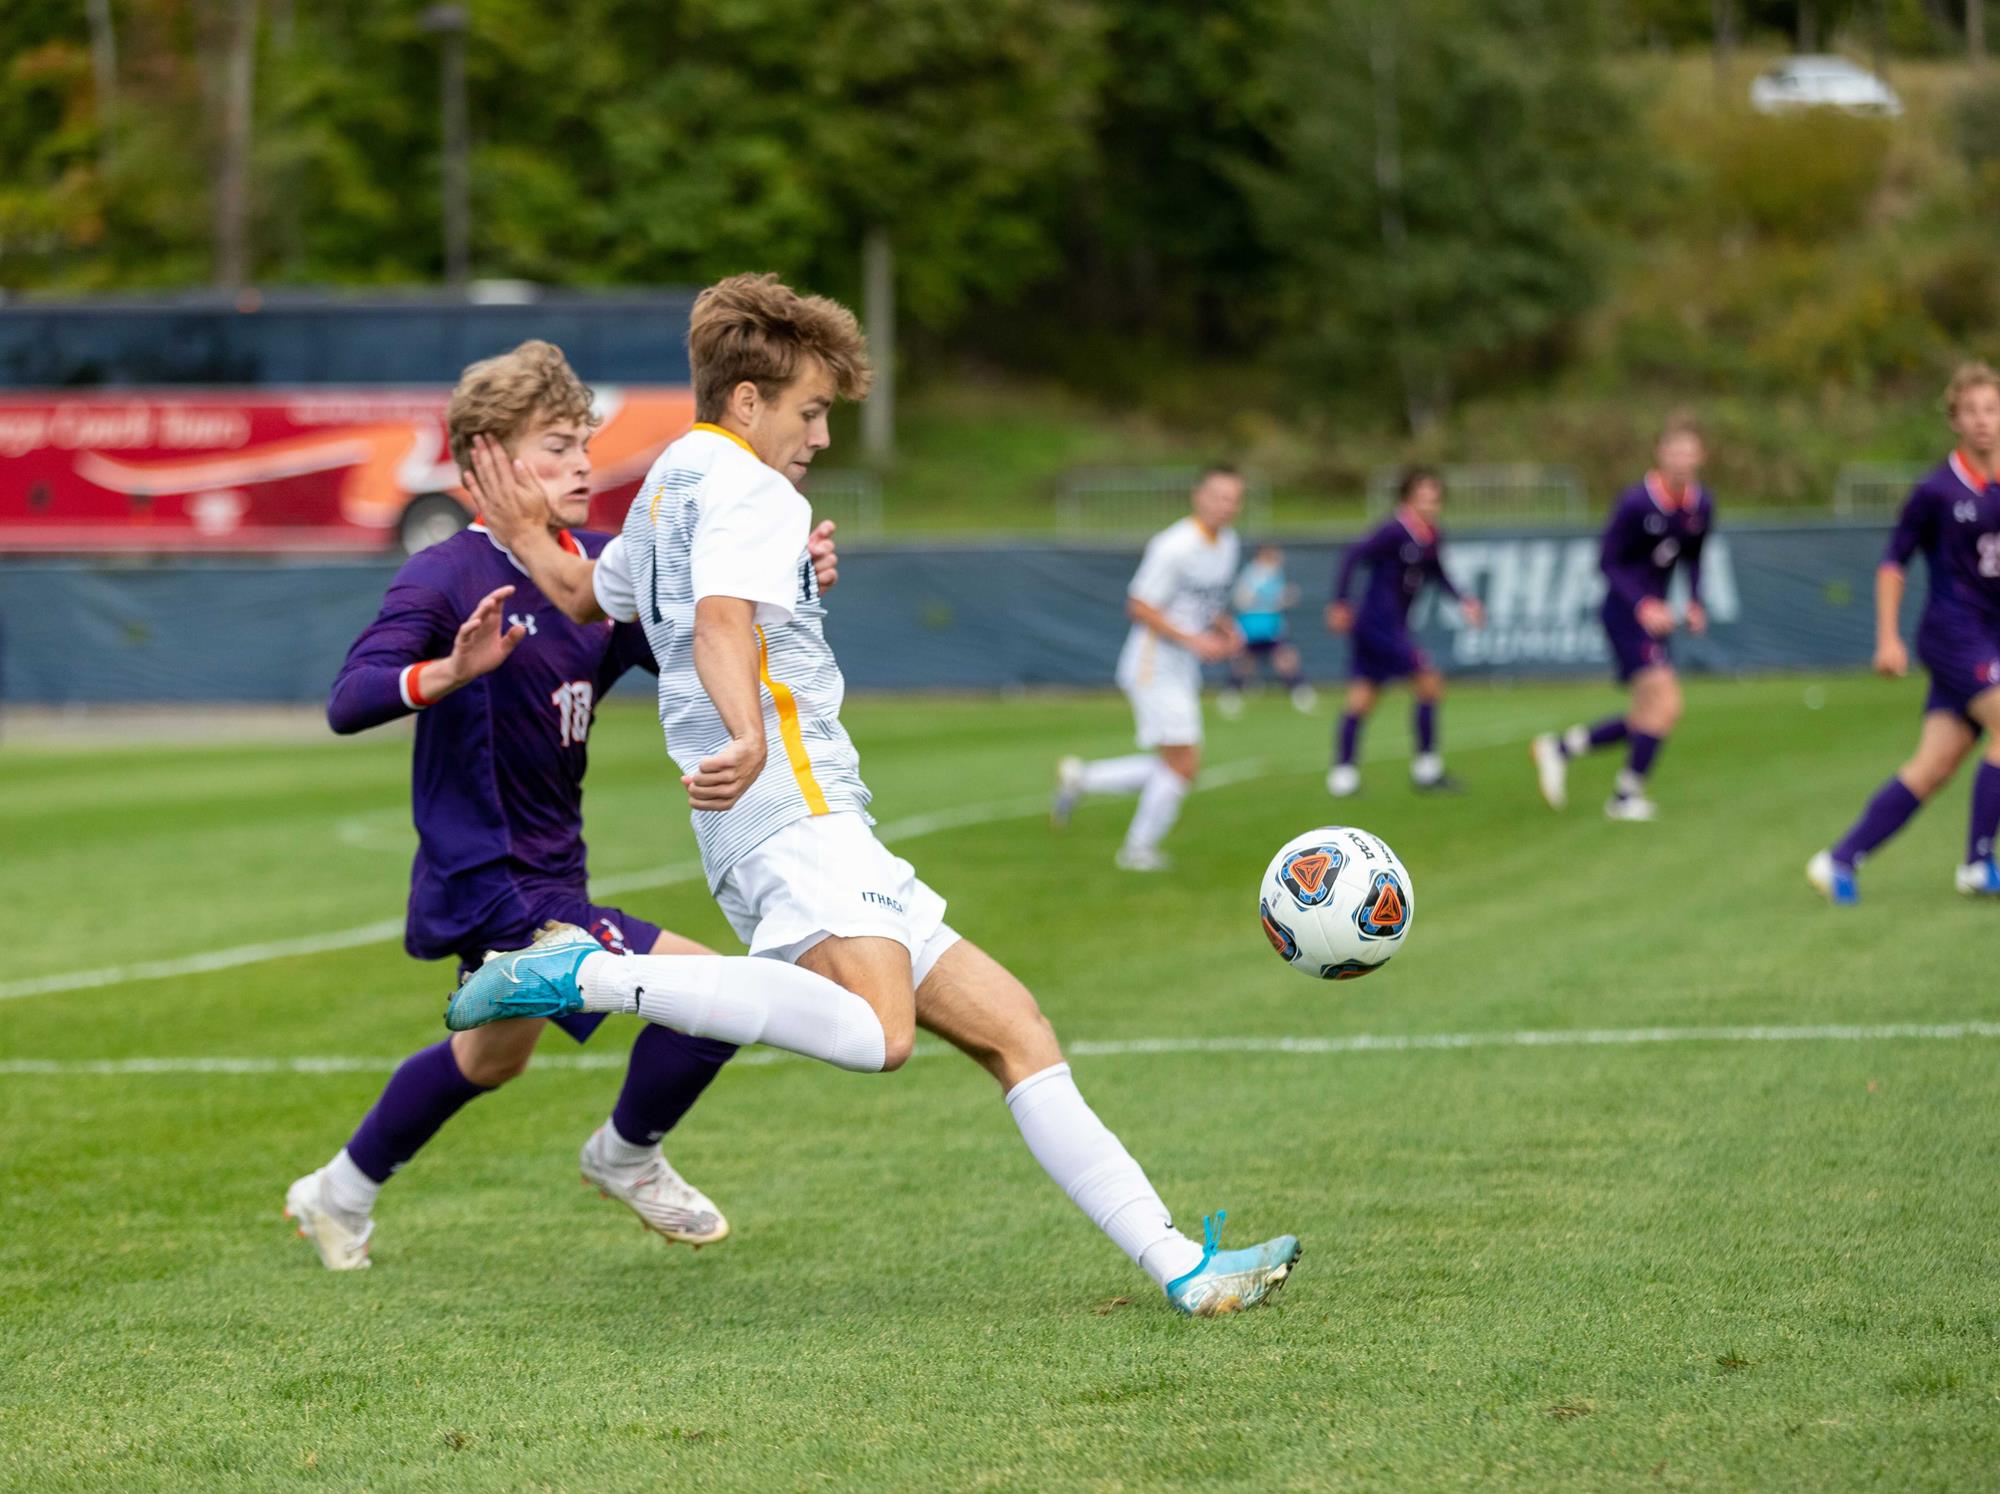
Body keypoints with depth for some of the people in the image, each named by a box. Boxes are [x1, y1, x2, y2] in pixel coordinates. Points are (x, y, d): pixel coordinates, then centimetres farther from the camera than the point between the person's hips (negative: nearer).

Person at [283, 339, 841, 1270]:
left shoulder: (599, 569, 3)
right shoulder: (446, 578, -18)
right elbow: (348, 703, -29)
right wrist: (451, 671, -48)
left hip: (543, 871, 9)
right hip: (490, 887, -9)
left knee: (494, 1056, 30)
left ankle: (341, 1195, 50)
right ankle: (627, 1157, 10)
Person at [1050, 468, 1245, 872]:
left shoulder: (1227, 543, 10)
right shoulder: (1175, 547, -18)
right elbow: (1140, 607, -18)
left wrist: (1225, 631, 6)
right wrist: (1192, 641, -22)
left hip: (1183, 671, 9)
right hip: (1154, 667, -9)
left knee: (1176, 767, 10)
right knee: (1183, 764, -9)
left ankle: (1079, 778, 23)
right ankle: (1139, 849, 8)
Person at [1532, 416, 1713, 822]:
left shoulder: (1701, 506, 3)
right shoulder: (1636, 503, -18)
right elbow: (1609, 562, -13)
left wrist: (1694, 604, 2)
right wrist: (1643, 605, -24)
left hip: (1654, 615, 8)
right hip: (1625, 610, -8)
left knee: (1650, 717, 9)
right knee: (1665, 702, -17)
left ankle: (1558, 747, 23)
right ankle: (1626, 795, -4)